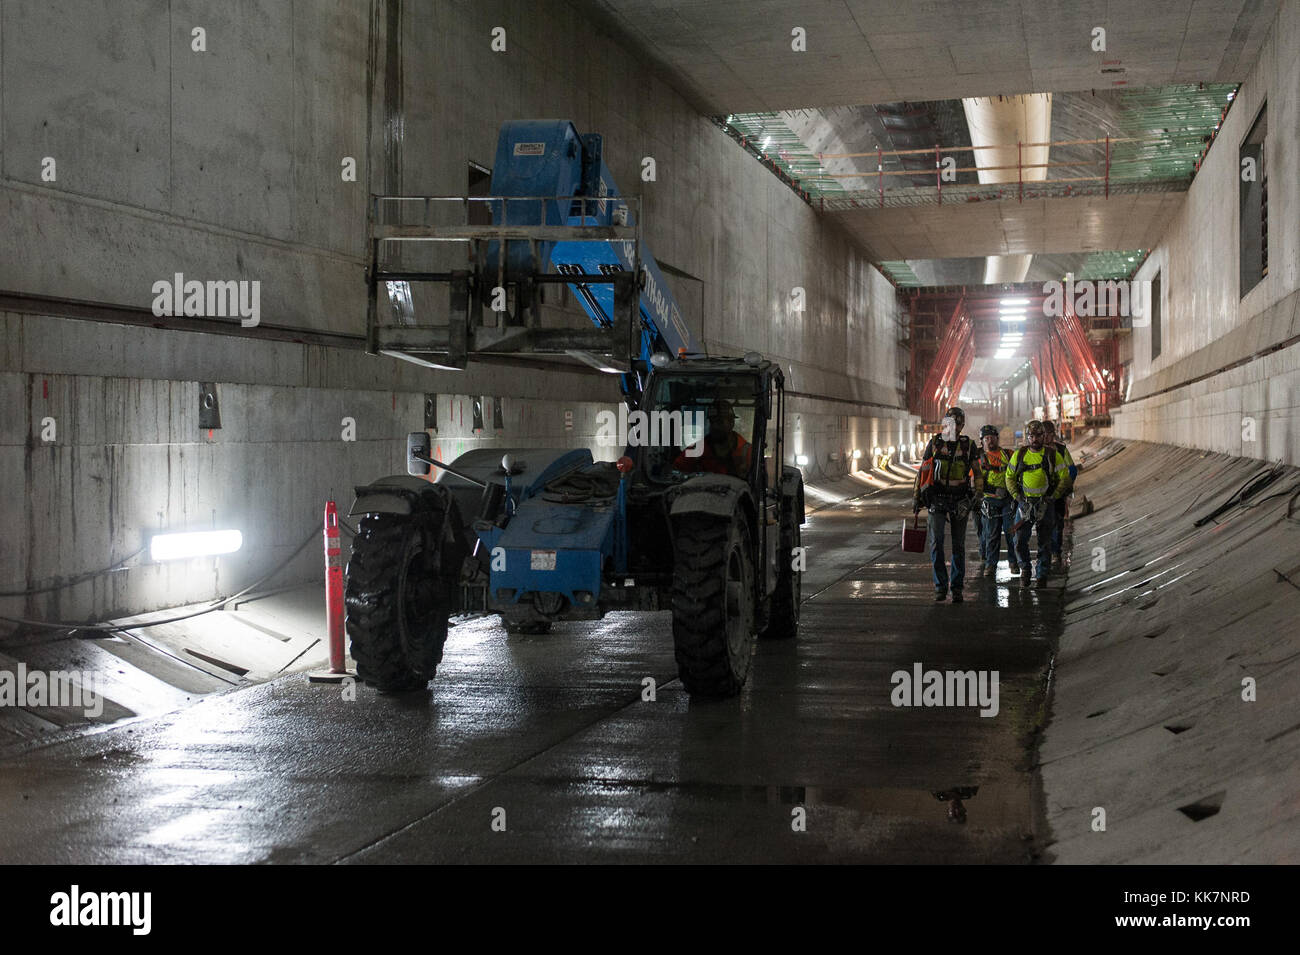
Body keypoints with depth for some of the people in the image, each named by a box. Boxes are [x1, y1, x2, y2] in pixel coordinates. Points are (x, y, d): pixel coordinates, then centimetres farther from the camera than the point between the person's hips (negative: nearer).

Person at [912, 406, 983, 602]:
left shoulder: (968, 445, 2)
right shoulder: (934, 443, 1)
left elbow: (976, 472, 7)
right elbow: (923, 471, 6)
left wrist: (978, 494, -6)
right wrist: (916, 498, 4)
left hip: (960, 500, 1)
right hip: (937, 499, -1)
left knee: (958, 545, 5)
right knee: (936, 542, -9)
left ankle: (957, 588, 13)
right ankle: (940, 586, -1)